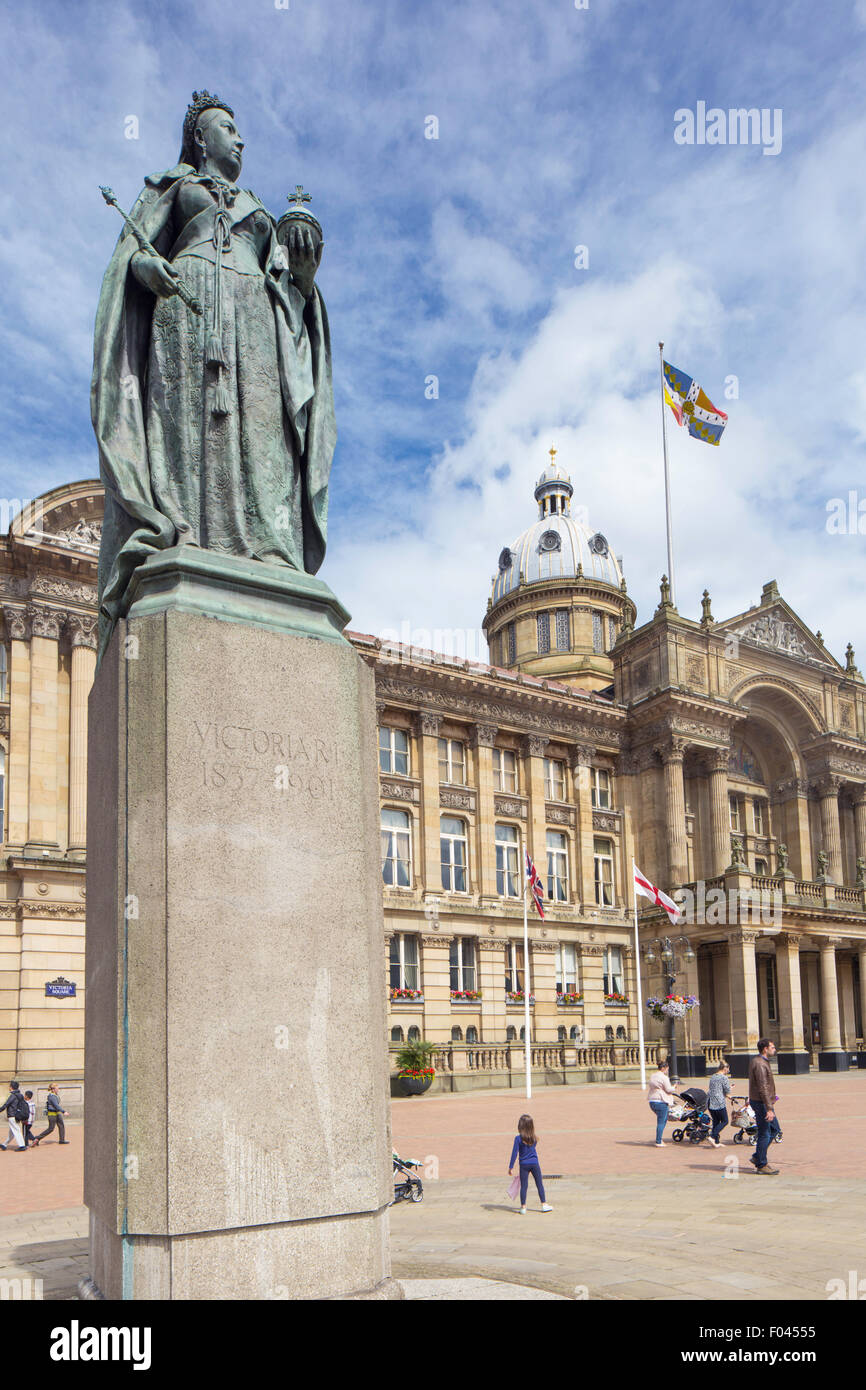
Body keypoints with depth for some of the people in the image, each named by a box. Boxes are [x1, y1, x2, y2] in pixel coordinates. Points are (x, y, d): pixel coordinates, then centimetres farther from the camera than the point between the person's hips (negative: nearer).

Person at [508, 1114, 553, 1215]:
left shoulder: (518, 1138, -13)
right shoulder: (534, 1138, -2)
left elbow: (515, 1153, -12)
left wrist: (510, 1167, -7)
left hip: (524, 1164, -2)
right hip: (534, 1163, 2)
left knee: (523, 1186, 5)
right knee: (539, 1184, 12)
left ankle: (523, 1207, 8)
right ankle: (544, 1205, 18)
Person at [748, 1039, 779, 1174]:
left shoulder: (762, 1061, 14)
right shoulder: (759, 1064, -20)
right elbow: (763, 1088, -24)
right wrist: (769, 1109, -26)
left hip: (765, 1102, 10)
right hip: (761, 1102, -10)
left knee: (773, 1130, 15)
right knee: (764, 1134, -4)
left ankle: (757, 1157, 20)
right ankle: (761, 1165, 4)